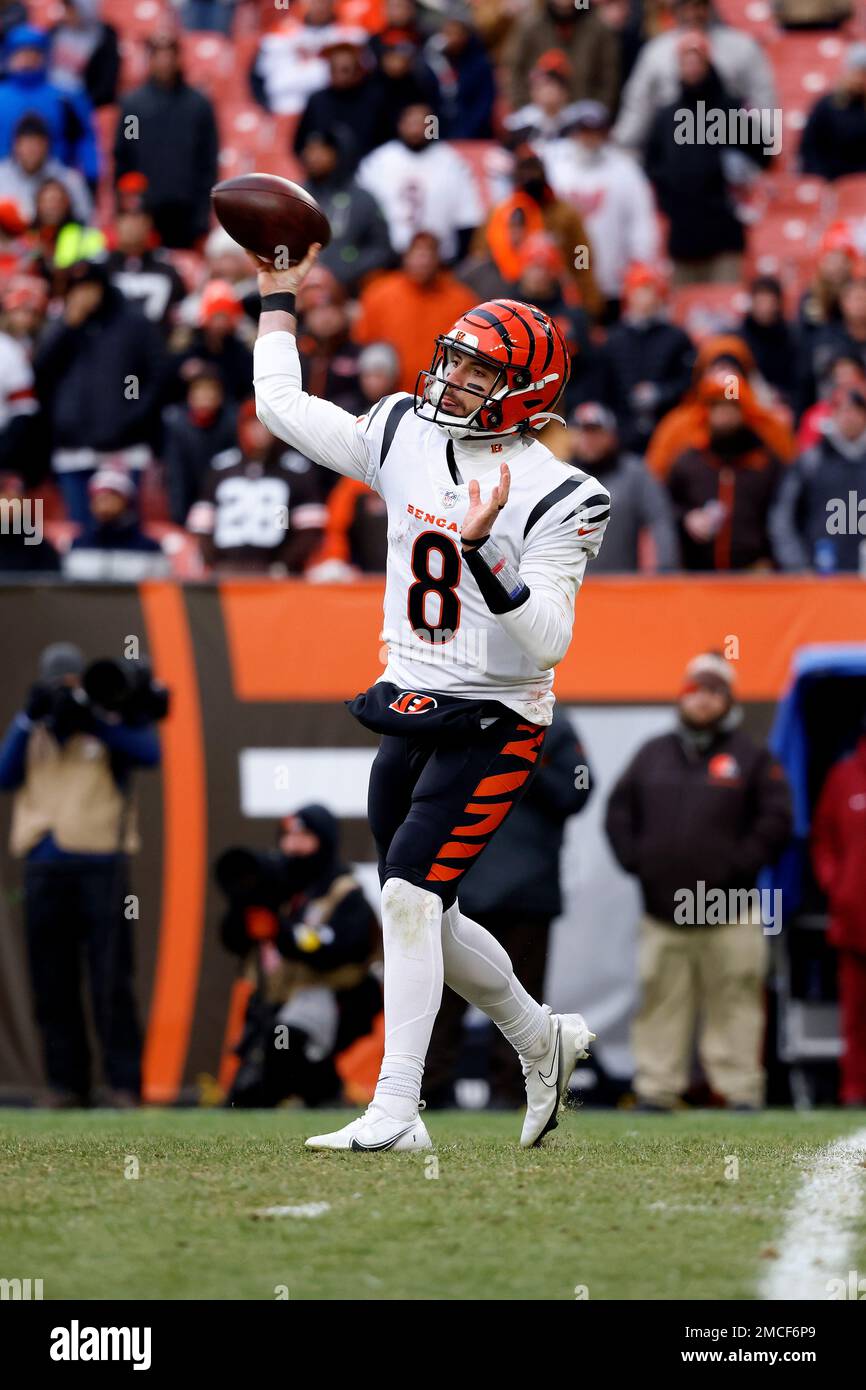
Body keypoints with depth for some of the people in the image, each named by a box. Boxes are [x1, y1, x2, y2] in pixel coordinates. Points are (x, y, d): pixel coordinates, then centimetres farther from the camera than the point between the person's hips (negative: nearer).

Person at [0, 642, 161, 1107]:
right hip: (44, 865, 4)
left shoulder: (109, 717, 6)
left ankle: (125, 1083, -4)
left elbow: (149, 752, -11)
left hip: (100, 860, -3)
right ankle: (66, 1082, 6)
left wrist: (92, 719, -15)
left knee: (111, 981, -6)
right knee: (52, 984, 3)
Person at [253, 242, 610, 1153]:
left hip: (491, 725, -7)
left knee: (410, 897, -18)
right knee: (421, 916, 13)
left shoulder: (555, 496, -15)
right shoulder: (406, 435, 3)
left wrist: (486, 554, -34)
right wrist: (279, 296, 14)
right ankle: (542, 1040, 35)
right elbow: (281, 404, 13)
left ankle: (395, 1111, -17)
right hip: (408, 715, 7)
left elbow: (548, 640, -22)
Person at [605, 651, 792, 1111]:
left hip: (730, 915, -3)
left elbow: (775, 819, 0)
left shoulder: (752, 758, 5)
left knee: (734, 1006, -4)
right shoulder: (653, 754, 15)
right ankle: (655, 1089, 7)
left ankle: (740, 1089, -1)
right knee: (660, 1005, 3)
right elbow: (619, 811, 17)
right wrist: (634, 859, 3)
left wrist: (740, 865, -9)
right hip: (662, 912, 3)